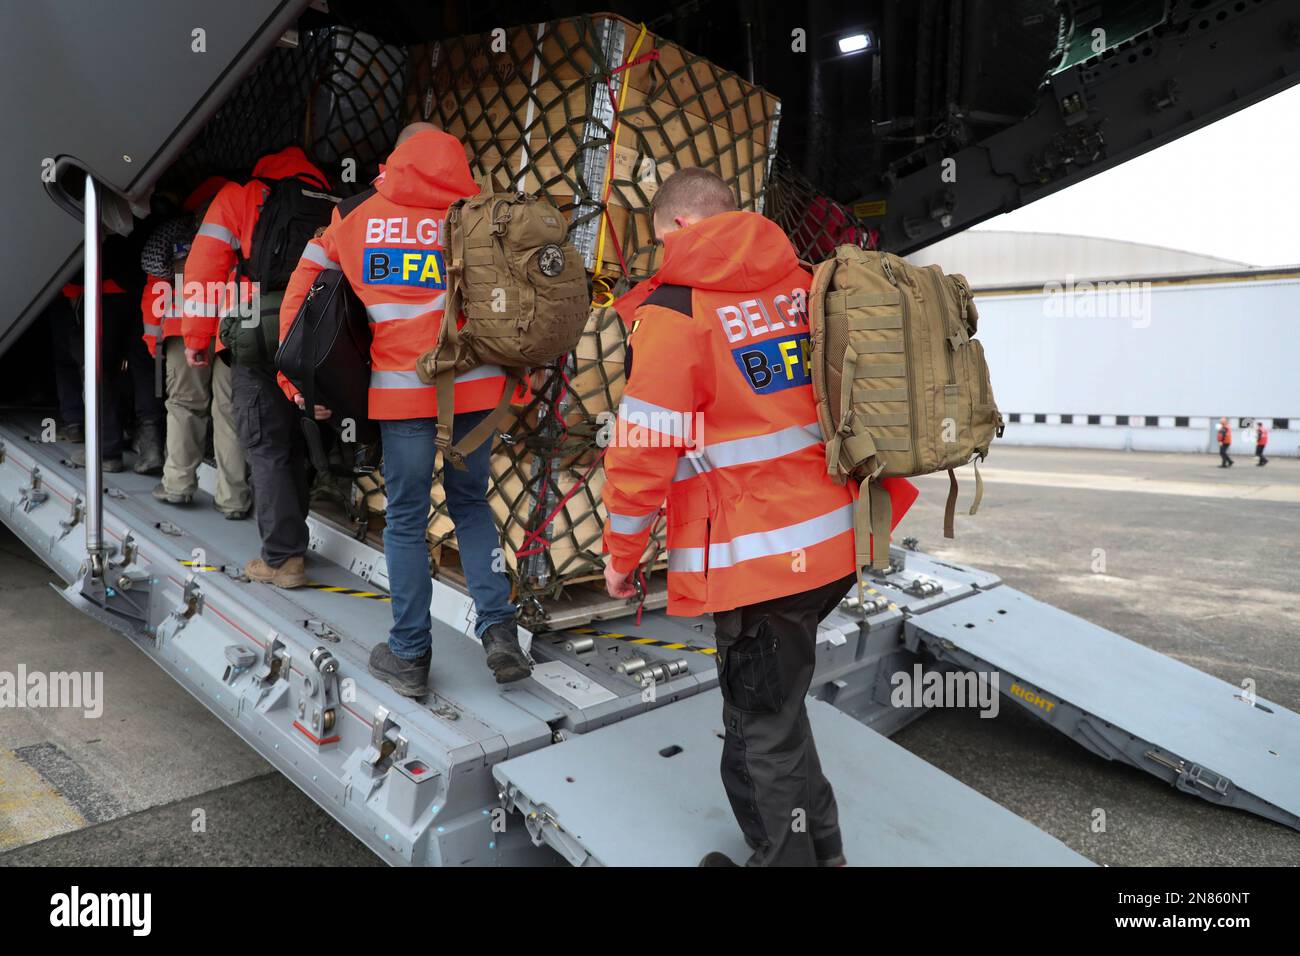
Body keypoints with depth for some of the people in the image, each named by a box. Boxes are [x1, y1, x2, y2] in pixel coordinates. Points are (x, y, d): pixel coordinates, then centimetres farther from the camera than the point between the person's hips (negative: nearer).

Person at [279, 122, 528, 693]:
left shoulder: (357, 214, 11)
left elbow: (304, 284, 13)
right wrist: (515, 371, 13)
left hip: (402, 385, -1)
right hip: (475, 382, 1)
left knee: (406, 519, 9)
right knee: (470, 503, 17)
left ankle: (409, 656, 15)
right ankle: (498, 629, 6)